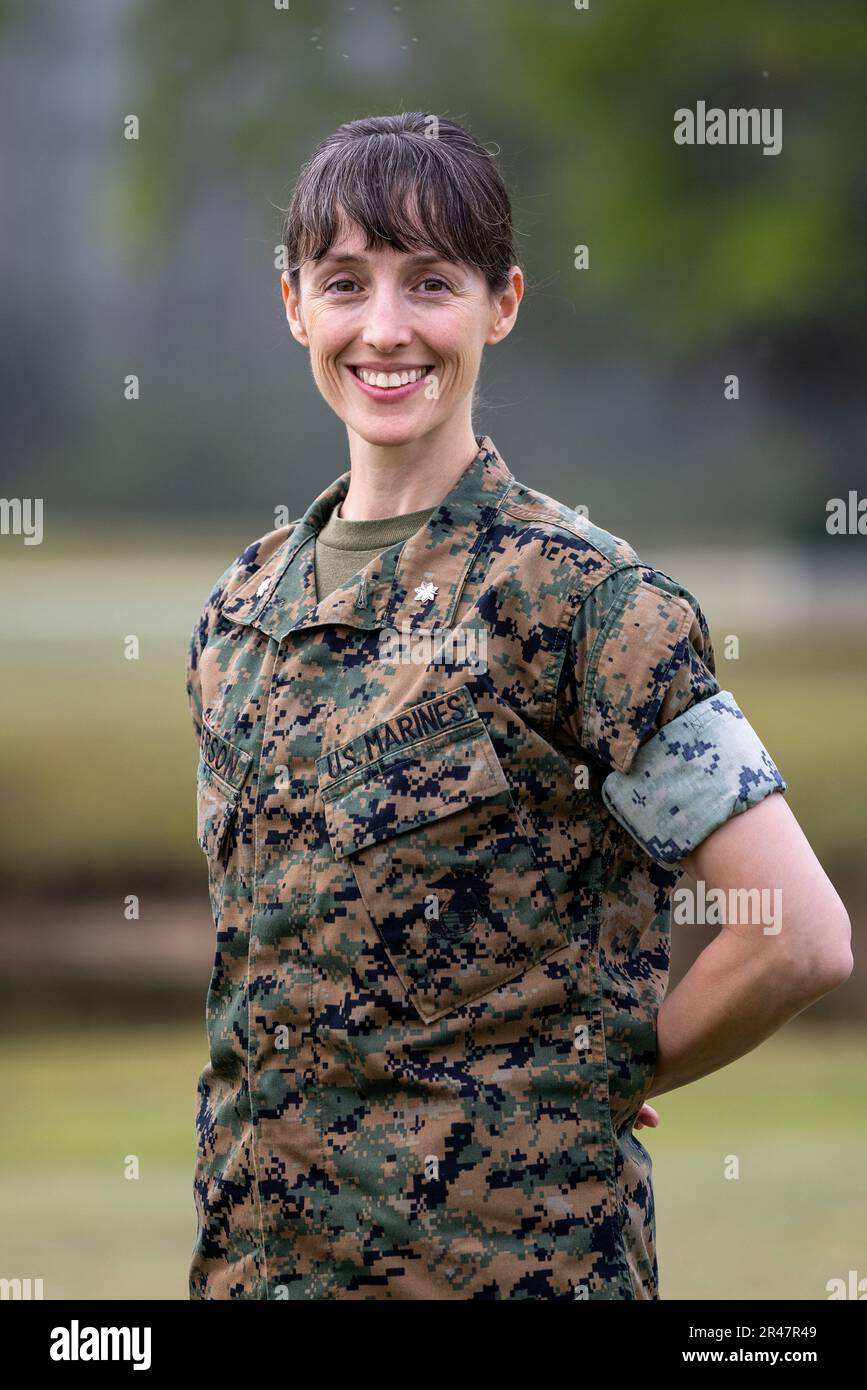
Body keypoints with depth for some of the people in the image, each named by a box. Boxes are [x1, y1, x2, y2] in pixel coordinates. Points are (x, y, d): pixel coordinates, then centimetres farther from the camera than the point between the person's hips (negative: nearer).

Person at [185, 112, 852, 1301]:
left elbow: (801, 938, -15)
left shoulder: (578, 597, -11)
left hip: (511, 1250, -6)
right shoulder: (245, 604, 8)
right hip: (257, 1245, 6)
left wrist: (596, 1080, -3)